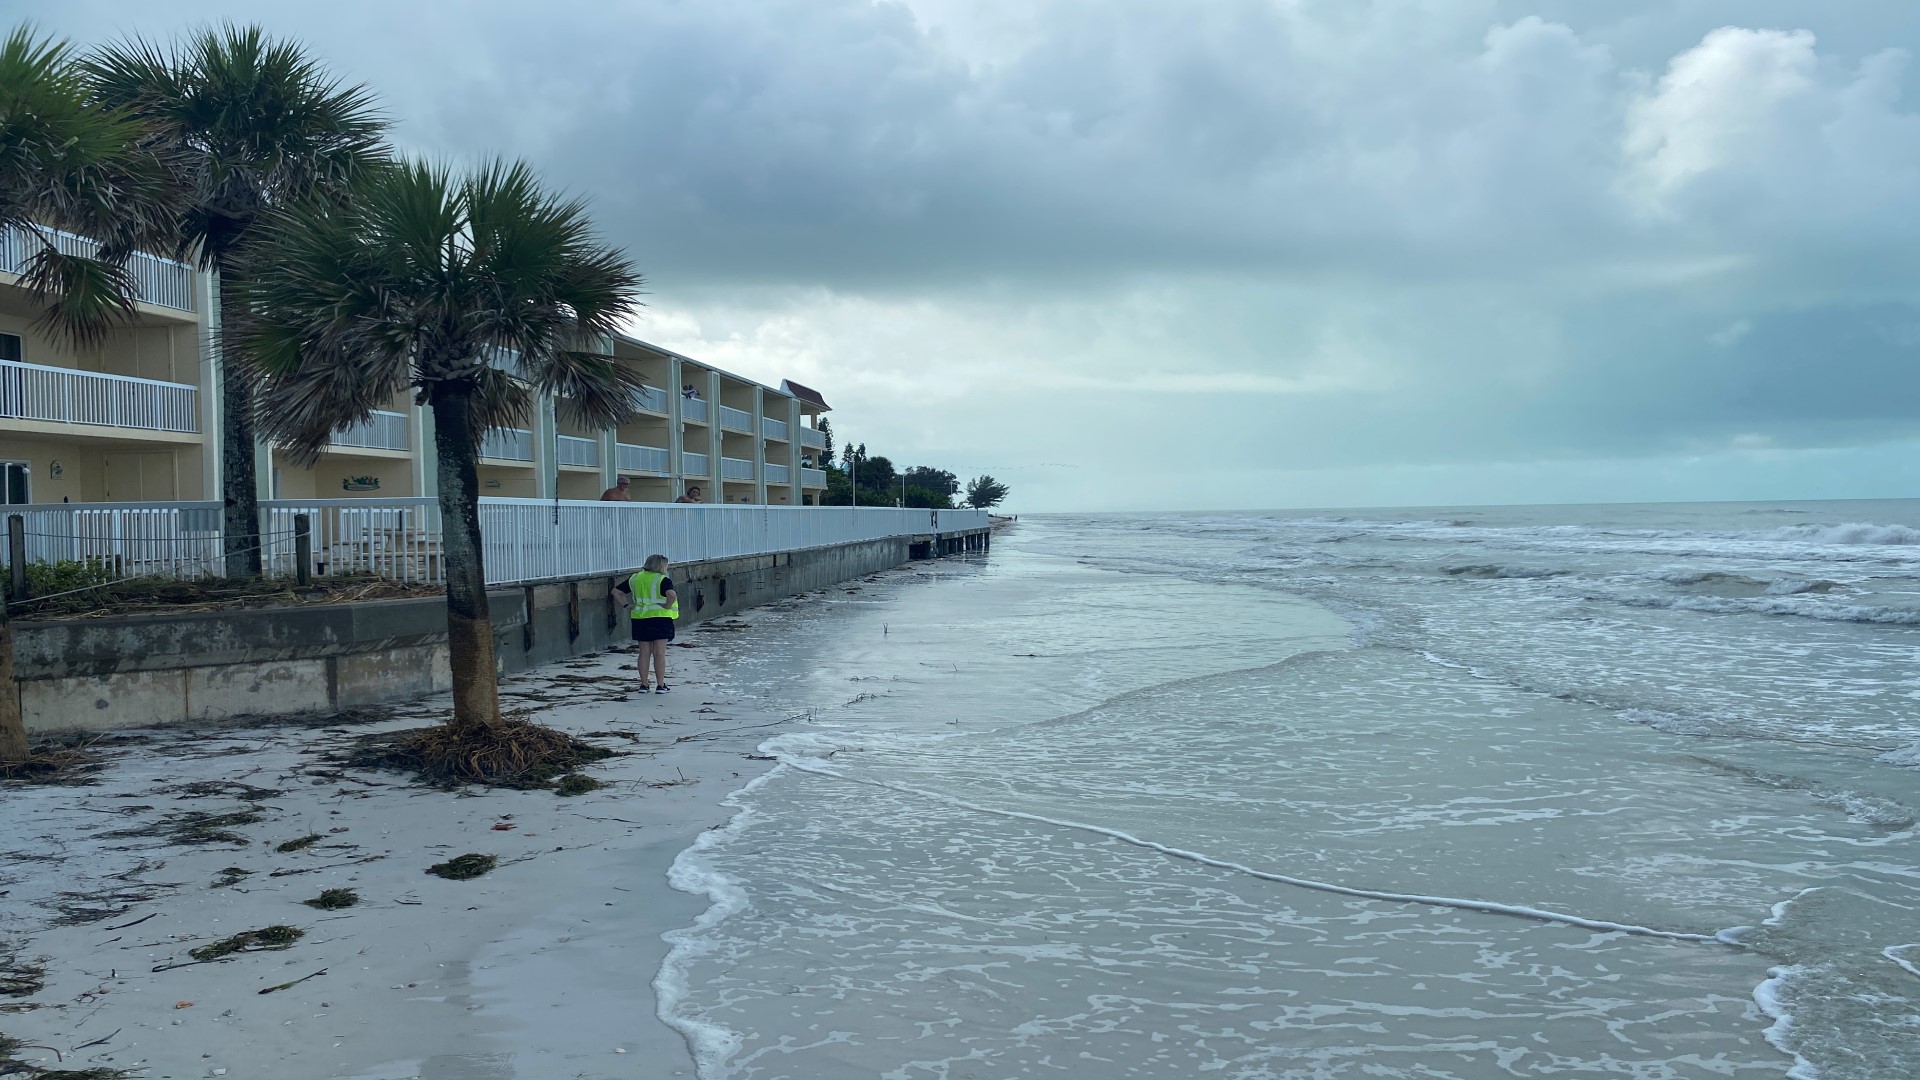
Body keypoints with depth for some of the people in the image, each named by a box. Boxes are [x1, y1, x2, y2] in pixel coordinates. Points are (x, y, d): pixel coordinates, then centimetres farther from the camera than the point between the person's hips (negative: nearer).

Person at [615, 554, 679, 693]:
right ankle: (660, 685, 4)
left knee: (644, 653, 10)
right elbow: (672, 595, -28)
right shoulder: (663, 580, -9)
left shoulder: (635, 578, 8)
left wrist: (627, 605, 7)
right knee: (659, 653, 2)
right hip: (660, 618, -4)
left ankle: (643, 684, 13)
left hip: (640, 619, 4)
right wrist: (667, 607, -13)